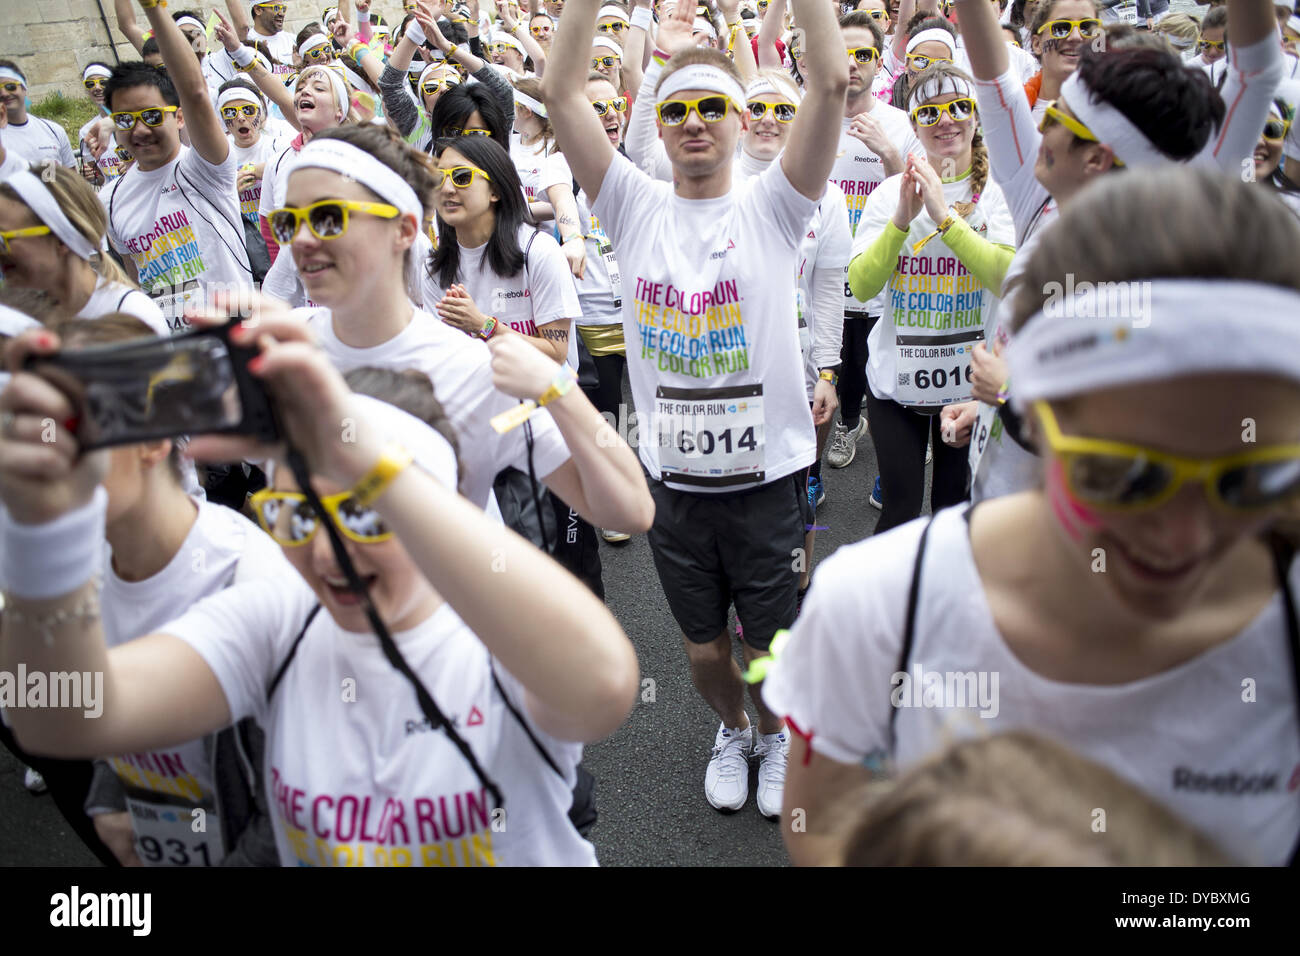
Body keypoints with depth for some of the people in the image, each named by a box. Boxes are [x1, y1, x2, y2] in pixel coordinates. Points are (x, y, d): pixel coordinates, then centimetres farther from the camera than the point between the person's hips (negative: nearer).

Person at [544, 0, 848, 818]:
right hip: (672, 476, 2)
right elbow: (561, 90, -7)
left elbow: (833, 81, -16)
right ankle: (731, 730, 49)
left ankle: (775, 735, 46)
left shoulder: (771, 208, -4)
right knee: (703, 645, 18)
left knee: (772, 647, 14)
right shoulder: (637, 209, 0)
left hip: (768, 474, -1)